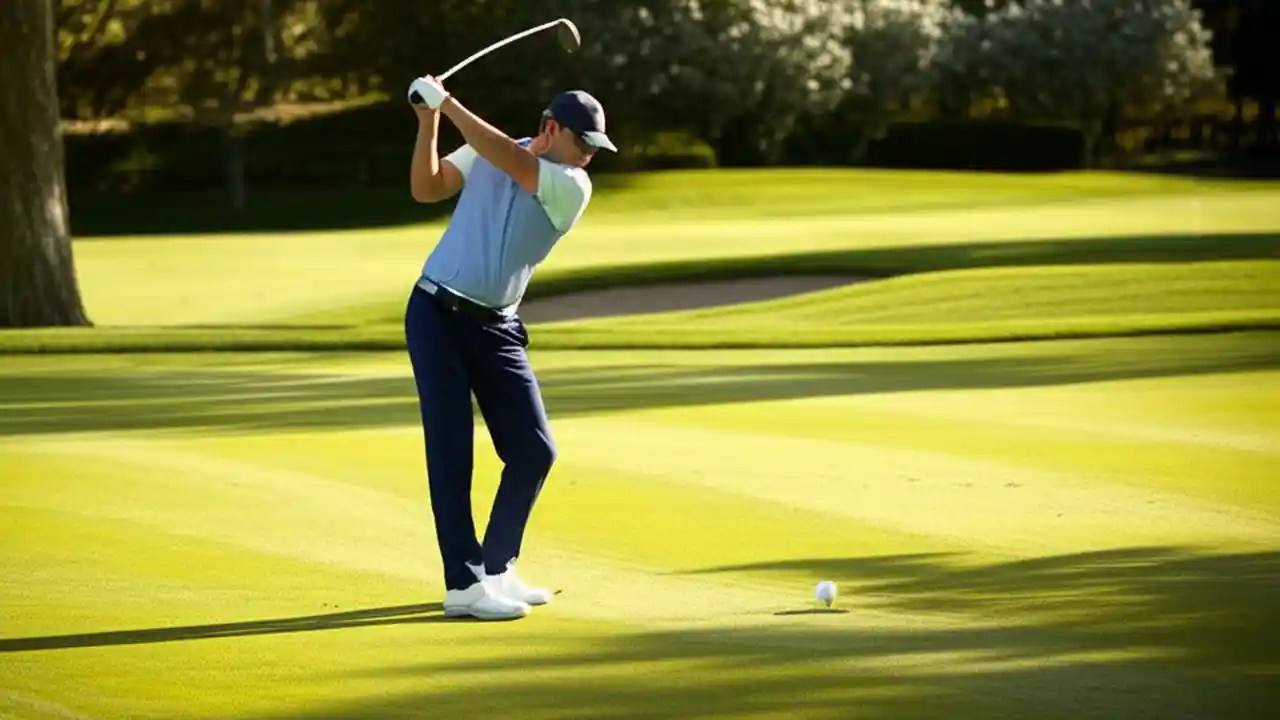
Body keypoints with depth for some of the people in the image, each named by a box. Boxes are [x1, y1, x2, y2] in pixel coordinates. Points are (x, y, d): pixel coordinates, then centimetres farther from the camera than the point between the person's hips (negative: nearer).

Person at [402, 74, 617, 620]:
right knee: (451, 448, -9)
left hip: (496, 327, 2)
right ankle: (463, 582, -11)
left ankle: (497, 568, 16)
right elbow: (426, 188, 2)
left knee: (534, 452, 0)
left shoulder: (572, 187, -4)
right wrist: (429, 120, -10)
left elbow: (513, 162, -19)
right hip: (438, 313, -2)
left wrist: (449, 104, -21)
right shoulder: (485, 151, 4)